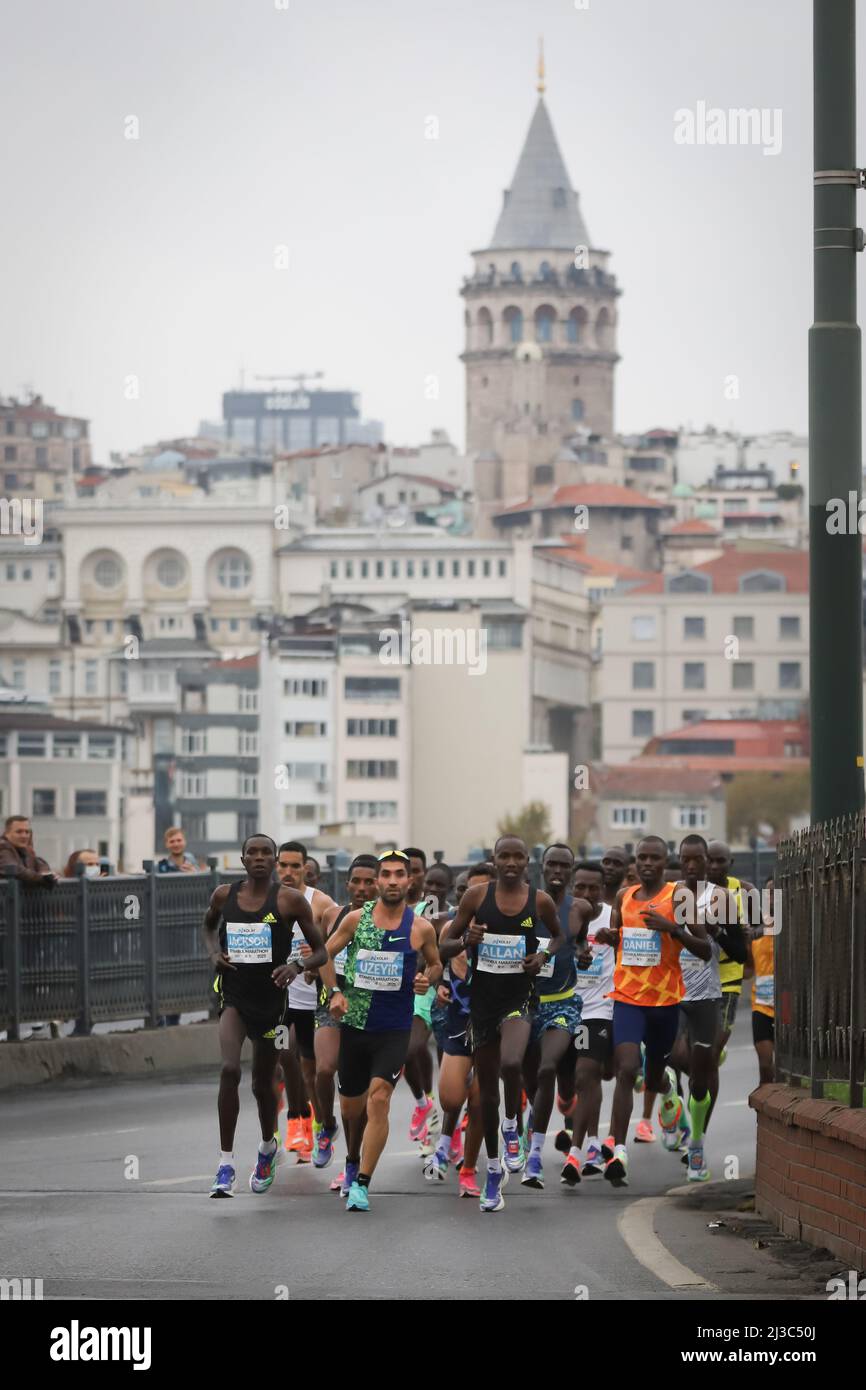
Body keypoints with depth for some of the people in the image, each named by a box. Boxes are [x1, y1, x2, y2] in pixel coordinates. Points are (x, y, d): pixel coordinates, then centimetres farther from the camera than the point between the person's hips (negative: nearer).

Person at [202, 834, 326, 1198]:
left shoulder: (290, 900, -7)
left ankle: (268, 1147, 44)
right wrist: (214, 954, 3)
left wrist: (296, 967, -21)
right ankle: (226, 1164, -19)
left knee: (263, 1083, 13)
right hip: (234, 998, 0)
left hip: (270, 1000, 0)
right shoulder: (225, 895, 0)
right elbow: (209, 926, 23)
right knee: (229, 1070, -22)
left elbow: (321, 952, -1)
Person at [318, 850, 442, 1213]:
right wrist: (334, 992, -2)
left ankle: (361, 1184, -17)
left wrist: (427, 979, -7)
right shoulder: (356, 919, 0)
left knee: (378, 1099, -18)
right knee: (351, 1107, 13)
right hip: (354, 1024, 2)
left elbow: (435, 964, 15)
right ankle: (352, 1162, 44)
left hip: (394, 1029, -2)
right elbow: (327, 953, 10)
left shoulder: (421, 928, -2)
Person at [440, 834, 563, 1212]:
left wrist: (544, 954, -2)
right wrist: (466, 940, -18)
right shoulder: (476, 897, -1)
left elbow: (559, 935, 19)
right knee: (486, 1089, 8)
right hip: (483, 997, 2)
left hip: (519, 997, -2)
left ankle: (511, 1126, -2)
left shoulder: (540, 901, 0)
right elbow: (444, 947, 4)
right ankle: (494, 1170, 23)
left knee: (511, 1063, -31)